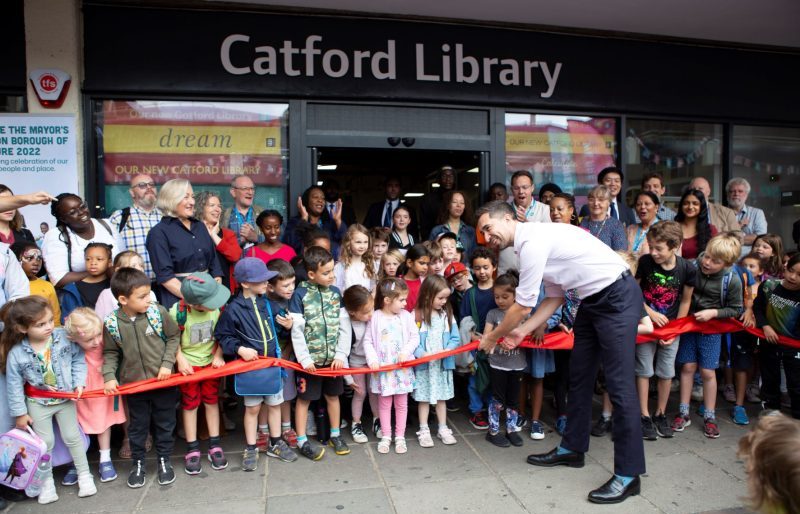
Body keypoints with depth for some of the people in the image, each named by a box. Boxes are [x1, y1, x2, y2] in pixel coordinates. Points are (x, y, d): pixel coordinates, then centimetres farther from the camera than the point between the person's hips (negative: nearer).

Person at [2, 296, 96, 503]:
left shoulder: (64, 337, -20)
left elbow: (78, 358, -4)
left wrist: (79, 382, -12)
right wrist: (20, 413, -3)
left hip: (66, 398, 1)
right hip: (38, 403, 0)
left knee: (72, 436, 10)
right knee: (45, 442, 9)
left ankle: (84, 475, 25)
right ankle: (47, 482, 29)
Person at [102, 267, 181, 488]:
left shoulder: (158, 312, -13)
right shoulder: (112, 323, -11)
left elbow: (174, 337, -2)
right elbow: (110, 353, 2)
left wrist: (167, 363, -10)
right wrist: (109, 377, -9)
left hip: (163, 381, 0)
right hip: (133, 384, 0)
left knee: (165, 423, 14)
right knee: (137, 426, 16)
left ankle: (164, 460, 33)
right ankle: (137, 463, 35)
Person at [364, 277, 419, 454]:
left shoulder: (406, 316, -3)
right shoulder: (375, 317, -8)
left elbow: (415, 337, 0)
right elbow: (368, 341, -4)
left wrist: (406, 351, -15)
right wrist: (372, 359, -15)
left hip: (402, 367, 1)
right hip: (382, 368, -1)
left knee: (401, 403, 11)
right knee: (384, 403, 10)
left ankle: (400, 437, 23)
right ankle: (386, 436, 23)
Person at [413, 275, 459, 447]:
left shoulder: (448, 314, -1)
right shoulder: (417, 315, -11)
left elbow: (456, 339, -1)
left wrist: (447, 350, -18)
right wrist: (422, 354, -26)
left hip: (443, 364, 3)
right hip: (423, 365, -3)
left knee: (441, 397, 15)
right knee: (423, 398, 9)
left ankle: (443, 429, 28)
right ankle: (424, 431, 21)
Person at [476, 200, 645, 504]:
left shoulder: (533, 242, -21)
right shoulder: (534, 241, 9)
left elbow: (522, 306, -17)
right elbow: (555, 298, 13)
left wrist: (491, 338, -2)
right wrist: (521, 331, 8)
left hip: (618, 297, -10)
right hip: (593, 299, 10)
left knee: (619, 383, -8)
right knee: (579, 375, 15)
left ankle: (628, 474, 2)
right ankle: (572, 448, 29)